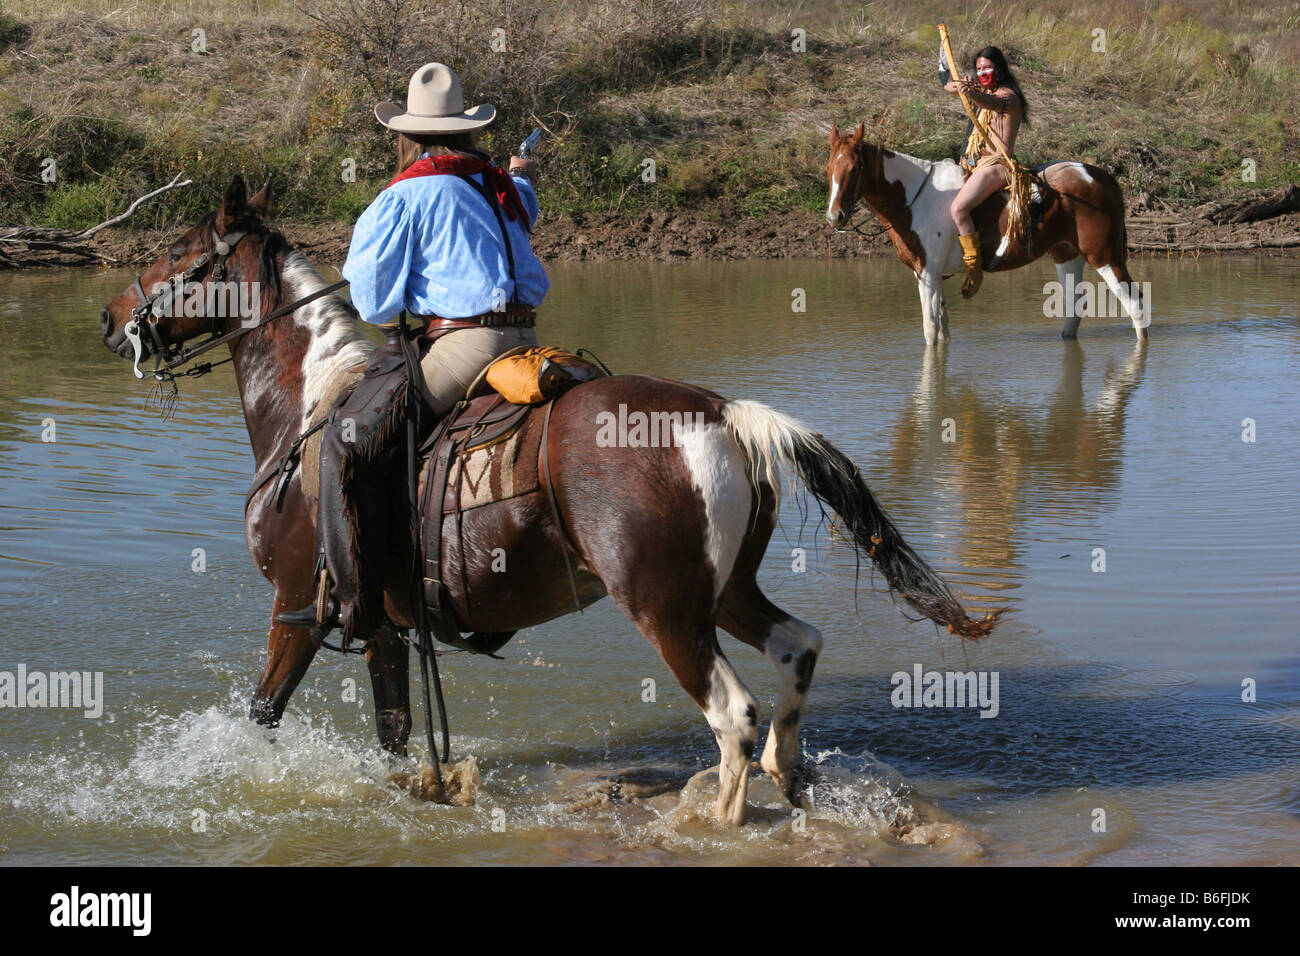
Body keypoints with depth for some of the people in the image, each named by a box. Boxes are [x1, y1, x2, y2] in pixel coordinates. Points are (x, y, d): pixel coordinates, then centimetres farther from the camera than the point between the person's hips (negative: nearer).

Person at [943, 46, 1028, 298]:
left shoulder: (1007, 95, -9)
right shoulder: (985, 92, 20)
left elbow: (994, 103, -34)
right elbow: (948, 87, 19)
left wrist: (972, 93, -57)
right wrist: (960, 85, -7)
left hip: (996, 163, -11)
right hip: (977, 162, 11)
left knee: (958, 208, -29)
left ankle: (974, 269, -27)